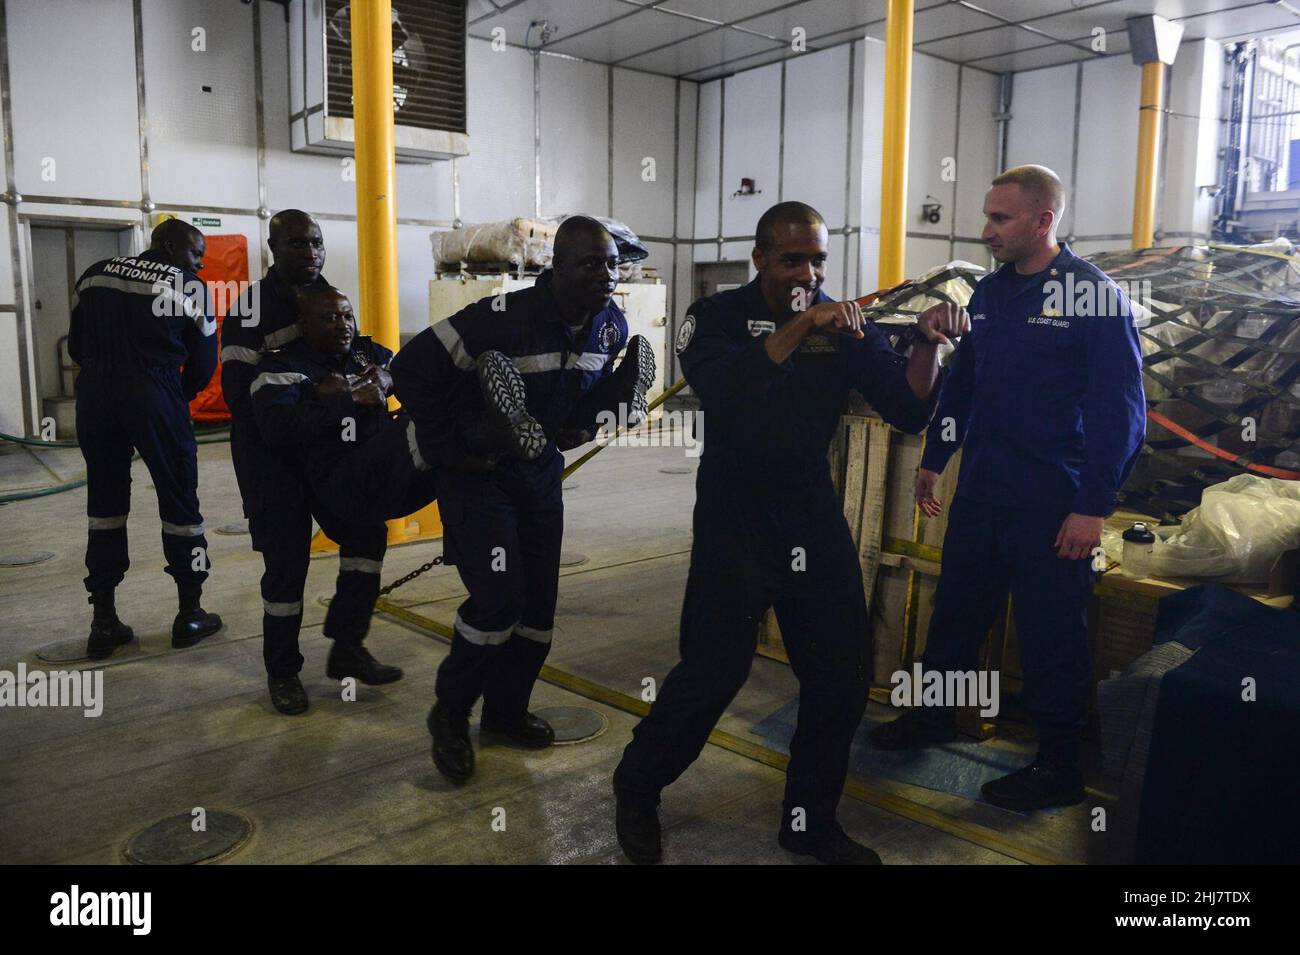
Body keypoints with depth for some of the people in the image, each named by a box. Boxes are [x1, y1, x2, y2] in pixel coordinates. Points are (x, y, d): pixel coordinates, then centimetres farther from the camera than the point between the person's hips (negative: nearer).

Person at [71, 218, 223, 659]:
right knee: (179, 502, 8)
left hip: (95, 396, 4)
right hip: (154, 398, -4)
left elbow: (76, 345, 13)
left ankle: (103, 621, 15)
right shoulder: (189, 287, 2)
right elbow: (202, 362, 2)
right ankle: (189, 614, 15)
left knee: (105, 505, 13)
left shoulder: (95, 274, 14)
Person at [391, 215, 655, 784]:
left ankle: (505, 710, 31)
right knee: (499, 599, -14)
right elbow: (412, 370, -21)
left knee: (538, 603, 9)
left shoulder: (611, 326, -5)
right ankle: (450, 715, 12)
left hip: (542, 470, 6)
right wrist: (452, 450, -19)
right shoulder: (503, 318, -26)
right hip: (478, 474, -6)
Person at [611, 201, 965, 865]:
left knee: (844, 672, 3)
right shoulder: (717, 317, -6)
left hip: (813, 512, 4)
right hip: (734, 517, -4)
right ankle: (636, 790, 20)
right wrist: (801, 326, -32)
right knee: (714, 668, -7)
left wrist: (926, 344, -23)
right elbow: (720, 389, -27)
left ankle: (811, 821, 24)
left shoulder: (845, 325, 2)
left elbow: (908, 412, -6)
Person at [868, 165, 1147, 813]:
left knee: (1051, 635, 4)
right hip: (980, 489, 7)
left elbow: (1121, 410, -13)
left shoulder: (1095, 294, -11)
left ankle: (1059, 767, 20)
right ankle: (935, 717, 36)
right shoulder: (989, 292, 9)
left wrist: (1093, 505, -17)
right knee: (956, 610, 18)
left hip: (1051, 503, -6)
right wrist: (933, 461, 18)